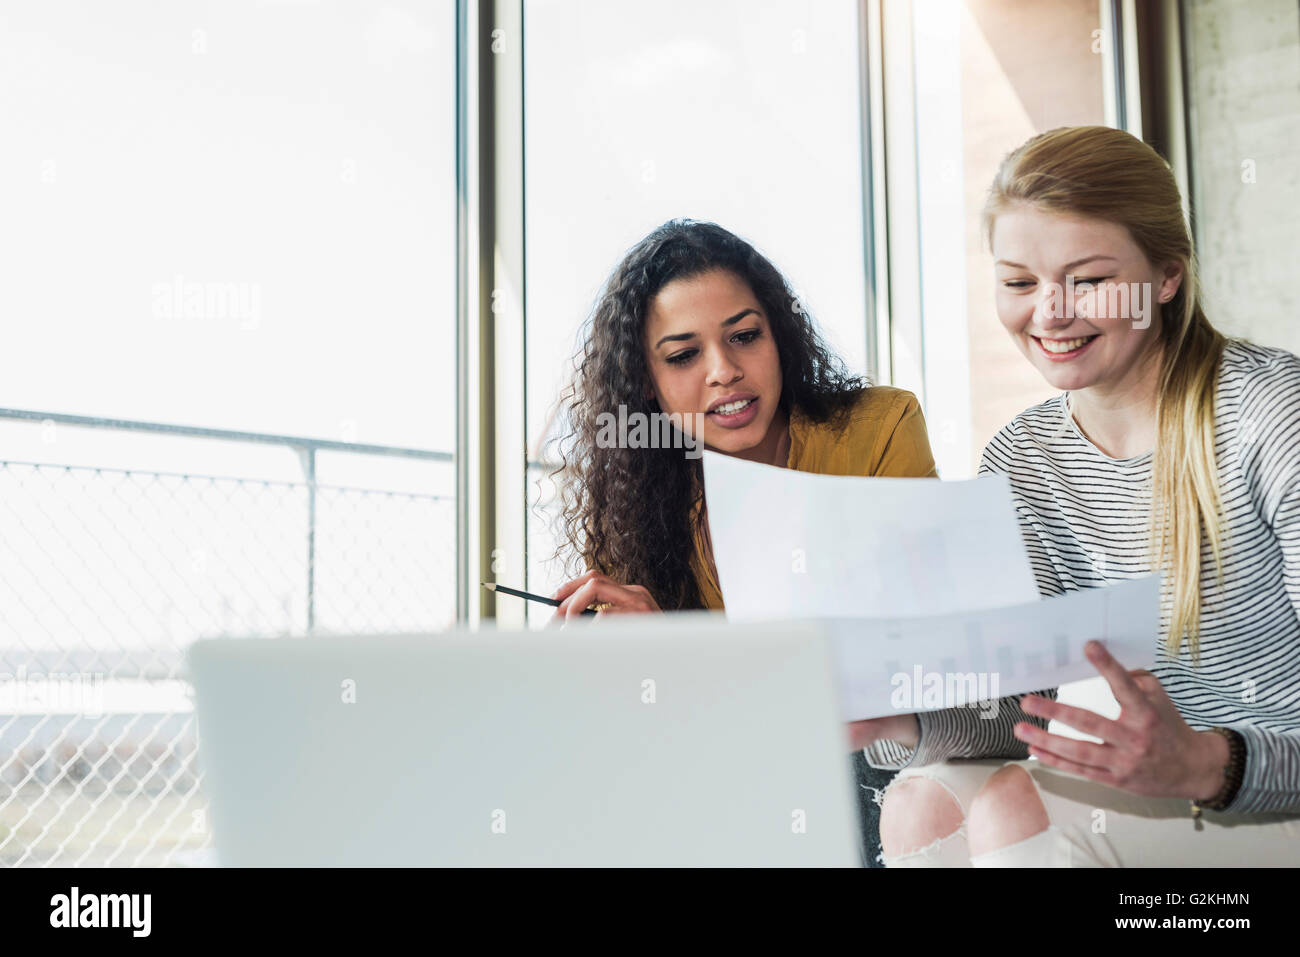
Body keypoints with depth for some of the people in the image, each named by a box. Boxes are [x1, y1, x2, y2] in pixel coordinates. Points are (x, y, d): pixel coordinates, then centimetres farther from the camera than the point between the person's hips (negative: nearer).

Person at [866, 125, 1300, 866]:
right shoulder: (1019, 462, 4)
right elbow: (1019, 708, -4)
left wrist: (1206, 765, -39)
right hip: (1162, 794, 5)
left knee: (1018, 808, -26)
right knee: (922, 804, -18)